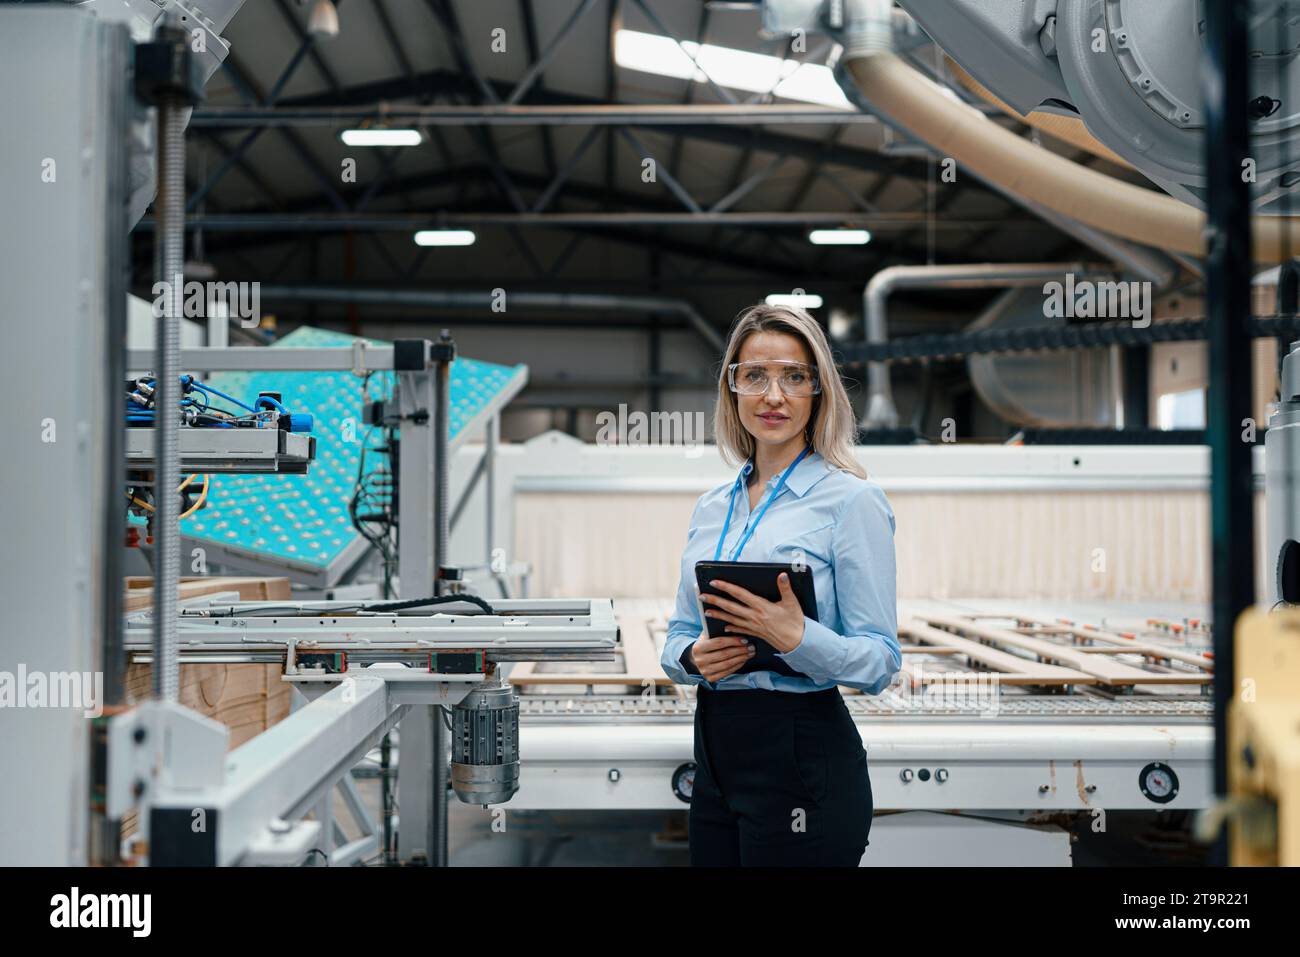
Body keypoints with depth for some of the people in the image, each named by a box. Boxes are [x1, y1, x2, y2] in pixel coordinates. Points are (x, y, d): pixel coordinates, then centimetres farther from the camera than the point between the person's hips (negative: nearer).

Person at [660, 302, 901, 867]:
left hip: (802, 755, -6)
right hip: (717, 753, 6)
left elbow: (880, 660, -11)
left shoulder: (852, 500, -9)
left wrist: (797, 637, -28)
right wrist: (695, 656, -8)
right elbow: (678, 634, 14)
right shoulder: (712, 507, 11)